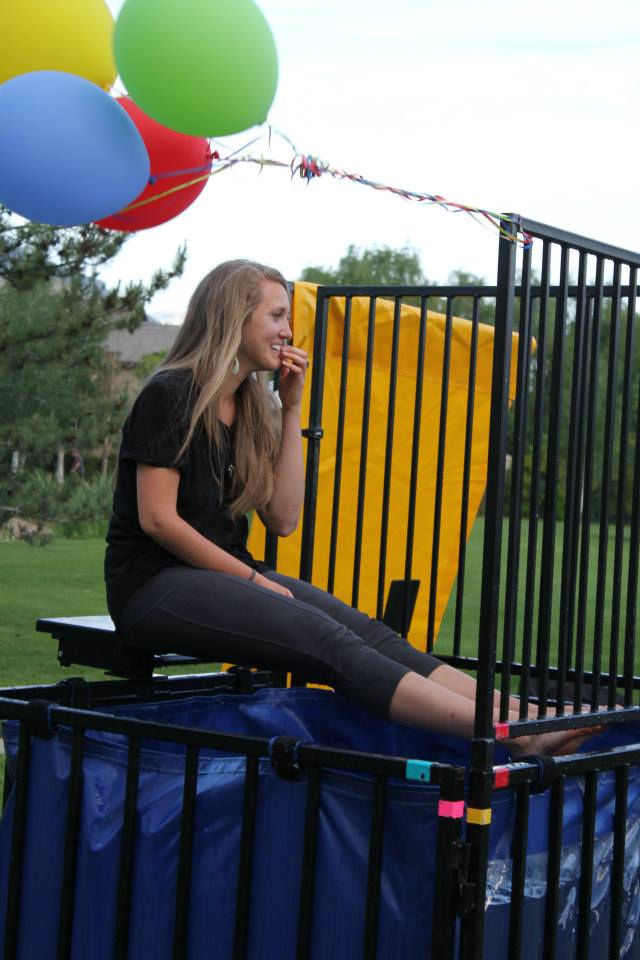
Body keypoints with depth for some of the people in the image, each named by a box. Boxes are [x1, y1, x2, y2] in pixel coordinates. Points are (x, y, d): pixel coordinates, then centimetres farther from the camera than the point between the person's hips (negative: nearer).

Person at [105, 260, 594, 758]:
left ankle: (528, 720, -28)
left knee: (365, 630, -15)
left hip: (225, 574, 8)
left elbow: (283, 519, 6)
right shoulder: (170, 396, -8)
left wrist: (291, 409, 4)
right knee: (326, 640, -26)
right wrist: (251, 578, -12)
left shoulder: (252, 407, 14)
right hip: (153, 584, -8)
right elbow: (157, 518, -14)